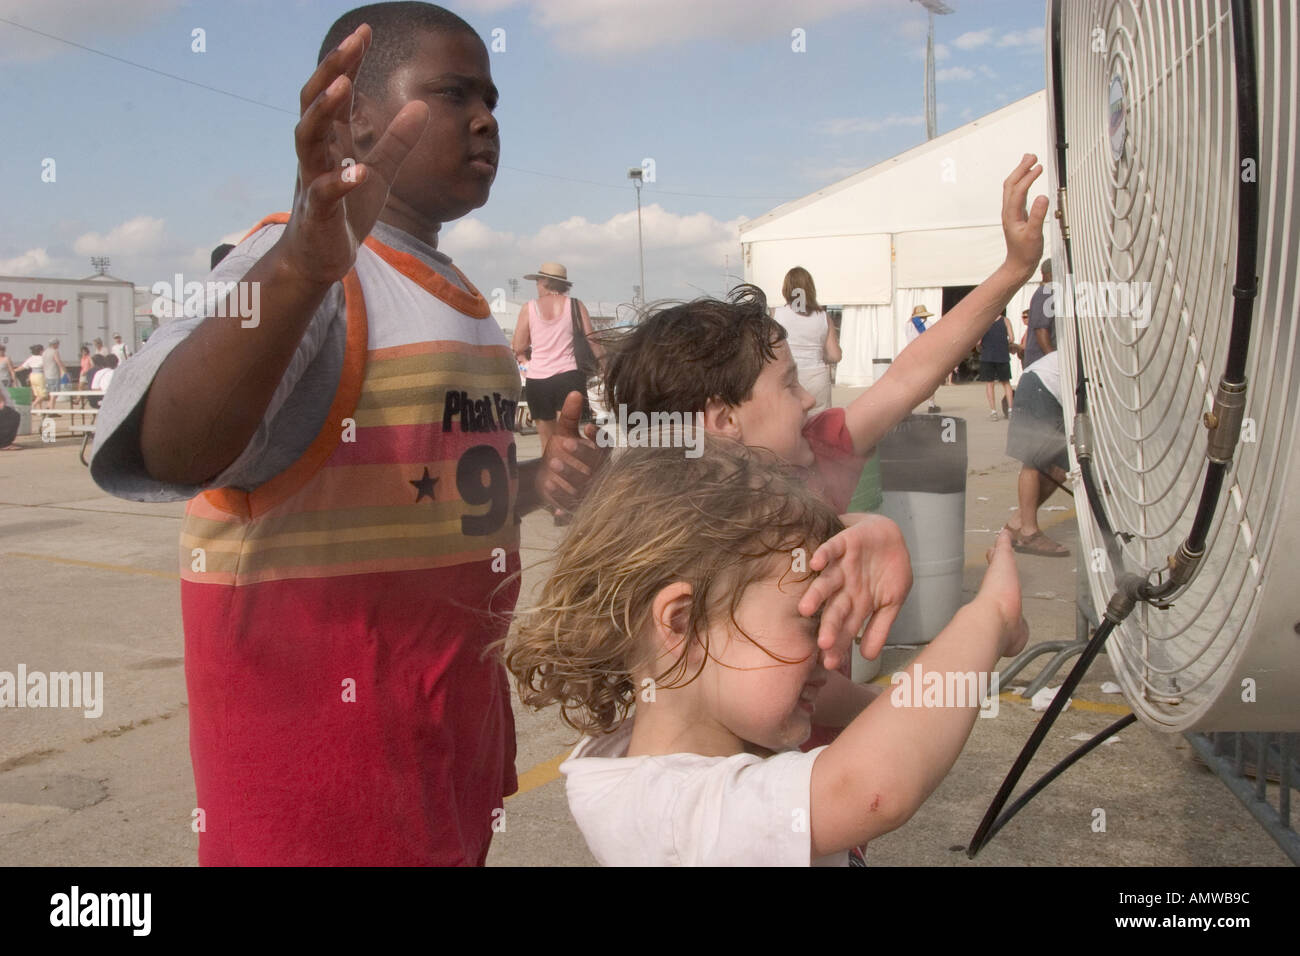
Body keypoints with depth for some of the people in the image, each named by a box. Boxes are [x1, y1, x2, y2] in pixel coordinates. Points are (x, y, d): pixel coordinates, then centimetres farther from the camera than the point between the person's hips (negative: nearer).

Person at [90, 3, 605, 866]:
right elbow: (165, 453, -34)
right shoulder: (294, 269, -15)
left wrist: (532, 485, 1)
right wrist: (301, 266, -50)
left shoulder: (459, 295, 11)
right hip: (323, 723, -8)